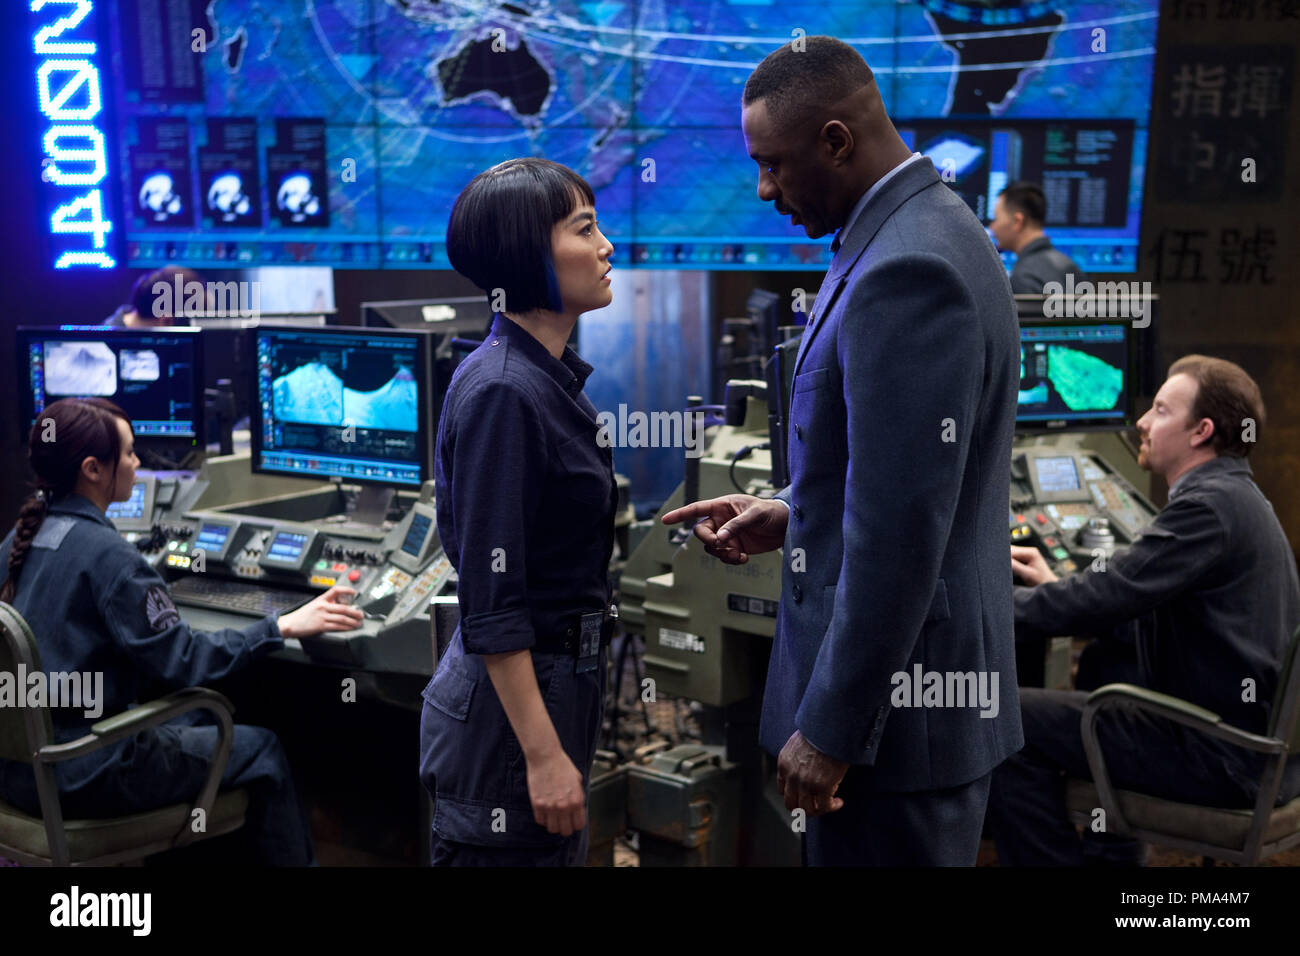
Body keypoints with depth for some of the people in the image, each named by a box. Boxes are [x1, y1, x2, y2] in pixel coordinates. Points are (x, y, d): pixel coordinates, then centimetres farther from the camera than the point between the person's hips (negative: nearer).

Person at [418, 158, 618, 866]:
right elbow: (491, 603, -22)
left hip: (559, 688, 9)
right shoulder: (501, 390, -20)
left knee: (560, 853, 20)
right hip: (510, 705, -9)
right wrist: (543, 754, -21)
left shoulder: (551, 375, 9)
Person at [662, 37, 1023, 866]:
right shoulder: (924, 232, 9)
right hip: (923, 677, 10)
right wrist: (794, 517, 8)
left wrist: (830, 728, -19)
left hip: (891, 700, -10)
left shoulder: (907, 270, -23)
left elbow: (900, 533, -25)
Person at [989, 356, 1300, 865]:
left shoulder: (1211, 506, -19)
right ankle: (1109, 855, 34)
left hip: (1227, 758, -10)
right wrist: (1055, 584, 13)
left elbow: (1099, 600, -23)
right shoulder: (1233, 496, 13)